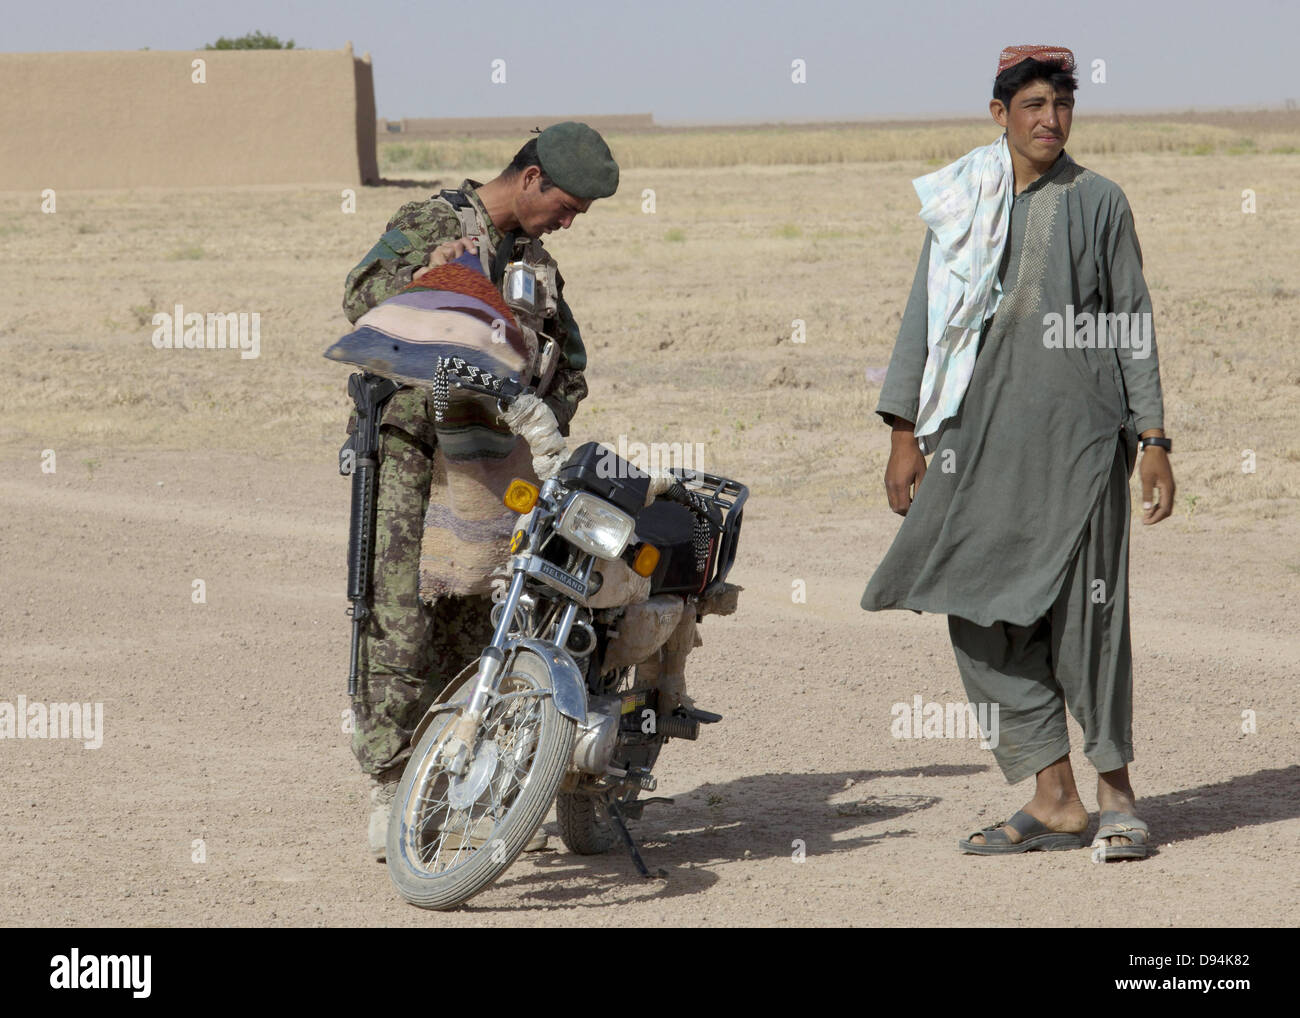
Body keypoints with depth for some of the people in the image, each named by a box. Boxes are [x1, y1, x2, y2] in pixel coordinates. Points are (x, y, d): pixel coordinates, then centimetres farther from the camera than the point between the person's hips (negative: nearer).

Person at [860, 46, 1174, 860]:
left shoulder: (1098, 202, 6)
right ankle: (1054, 801, 5)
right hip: (980, 440, 3)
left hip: (1081, 436, -3)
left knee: (1087, 614, -6)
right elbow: (924, 317, 13)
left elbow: (1132, 327, 6)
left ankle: (1117, 792, 9)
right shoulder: (961, 201, 11)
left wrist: (1155, 440, 0)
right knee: (984, 617, -1)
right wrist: (905, 432, 7)